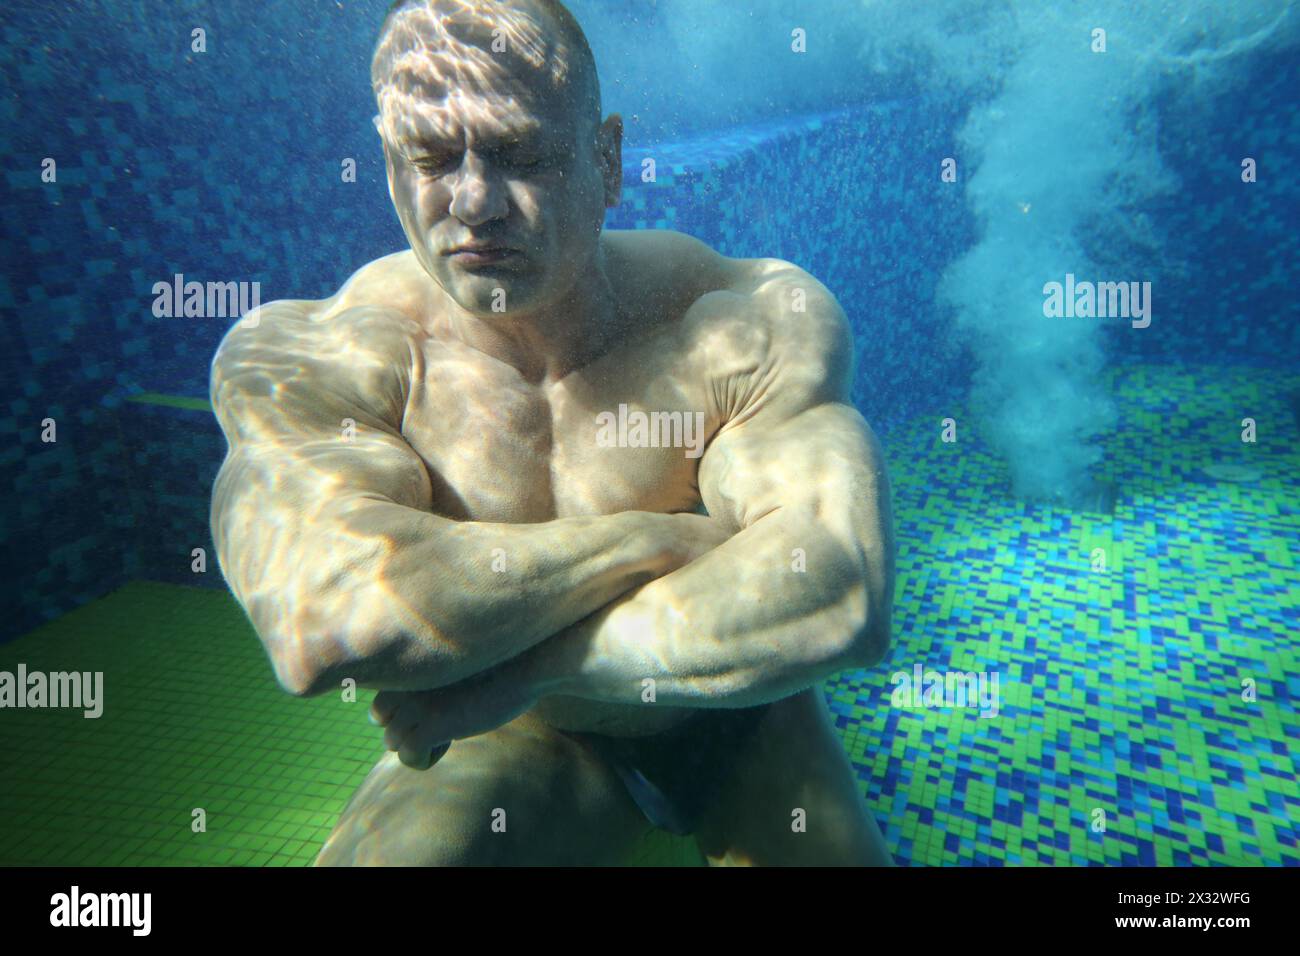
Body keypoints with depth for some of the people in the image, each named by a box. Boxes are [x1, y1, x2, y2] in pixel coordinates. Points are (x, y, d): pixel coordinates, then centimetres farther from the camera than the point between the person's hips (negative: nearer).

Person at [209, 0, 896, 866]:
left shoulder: (759, 323, -21)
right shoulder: (298, 361, -20)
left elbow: (839, 600, -34)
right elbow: (320, 621, -38)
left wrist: (524, 667, -32)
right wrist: (670, 537, -32)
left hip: (740, 727, 2)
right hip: (515, 744, -1)